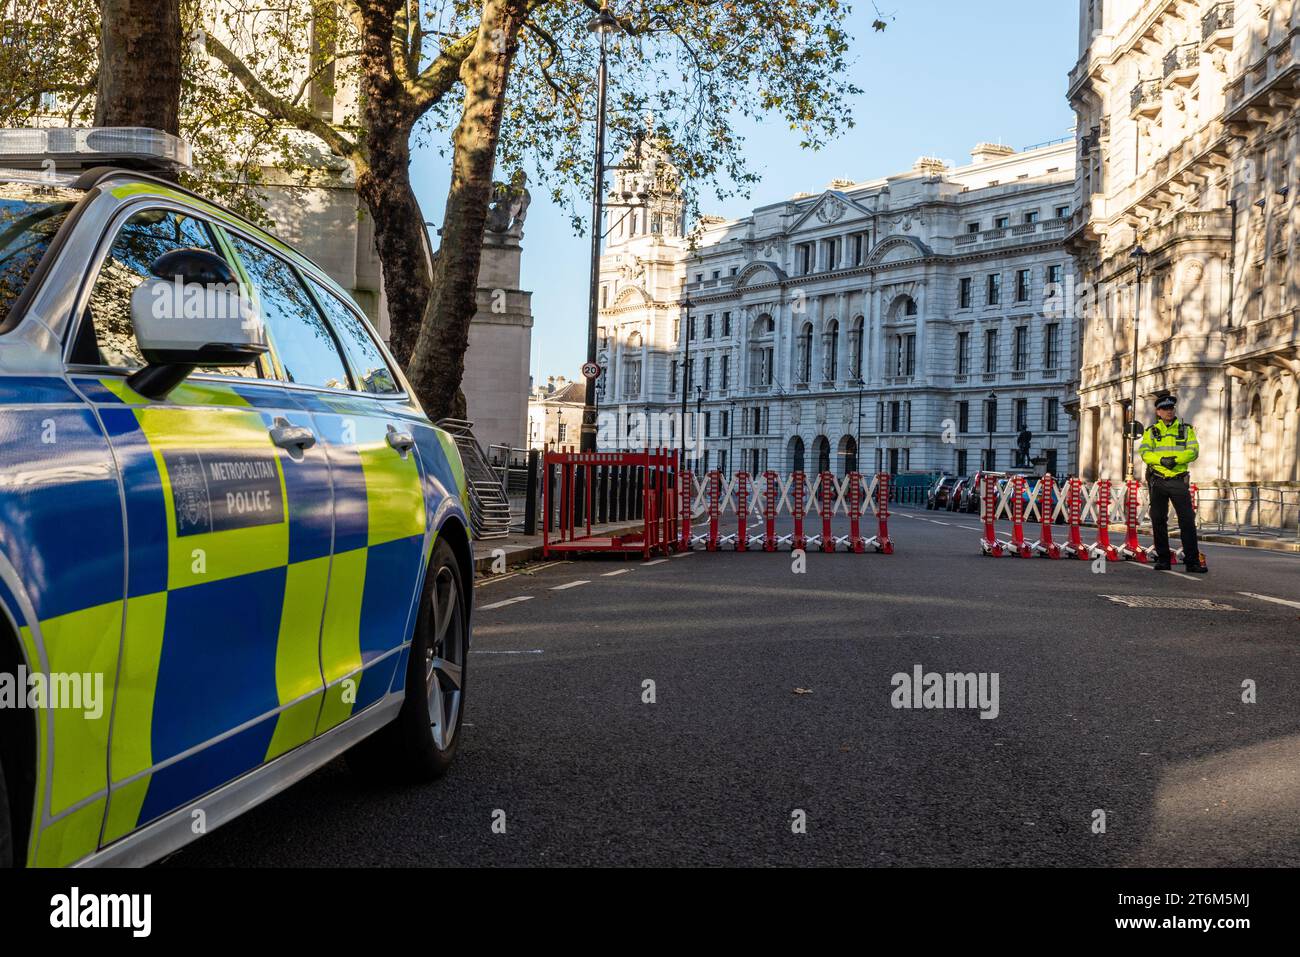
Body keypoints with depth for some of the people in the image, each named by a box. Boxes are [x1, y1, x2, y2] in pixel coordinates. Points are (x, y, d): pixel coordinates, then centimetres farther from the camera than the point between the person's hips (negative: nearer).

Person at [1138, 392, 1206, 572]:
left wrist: (1176, 459, -22)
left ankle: (1192, 561, -6)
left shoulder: (1186, 429, 8)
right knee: (1158, 520, 4)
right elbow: (1144, 452, -6)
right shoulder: (1151, 431, 8)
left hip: (1179, 481, -1)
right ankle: (1163, 559, 14)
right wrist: (1161, 460, -24)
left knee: (1187, 520, -7)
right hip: (1157, 481, 1)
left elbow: (1193, 451, -5)